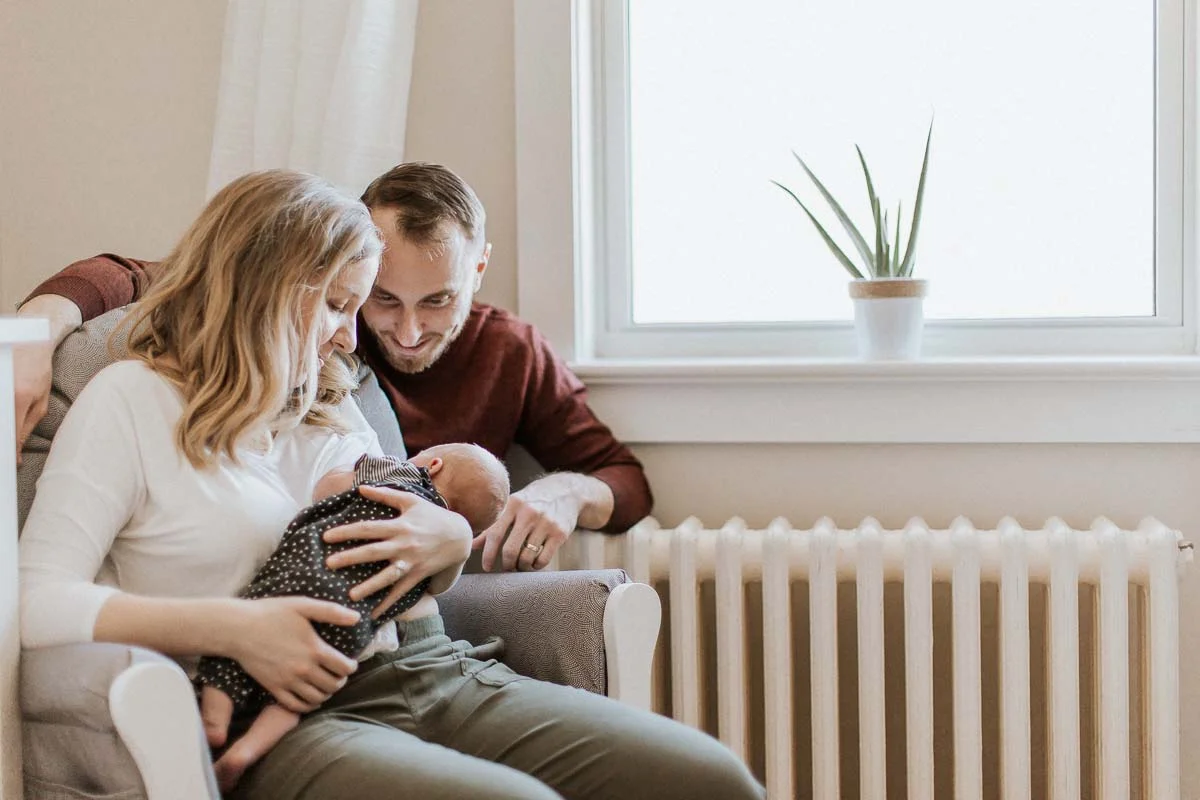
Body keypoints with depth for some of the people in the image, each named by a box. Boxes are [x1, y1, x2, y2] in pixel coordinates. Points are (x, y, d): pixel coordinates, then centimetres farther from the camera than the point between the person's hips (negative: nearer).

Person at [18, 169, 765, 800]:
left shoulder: (334, 405, 25)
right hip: (290, 718, -6)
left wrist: (449, 546, 1)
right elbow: (36, 603, -7)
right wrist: (233, 627, -17)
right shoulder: (130, 401, 5)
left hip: (437, 671, 6)